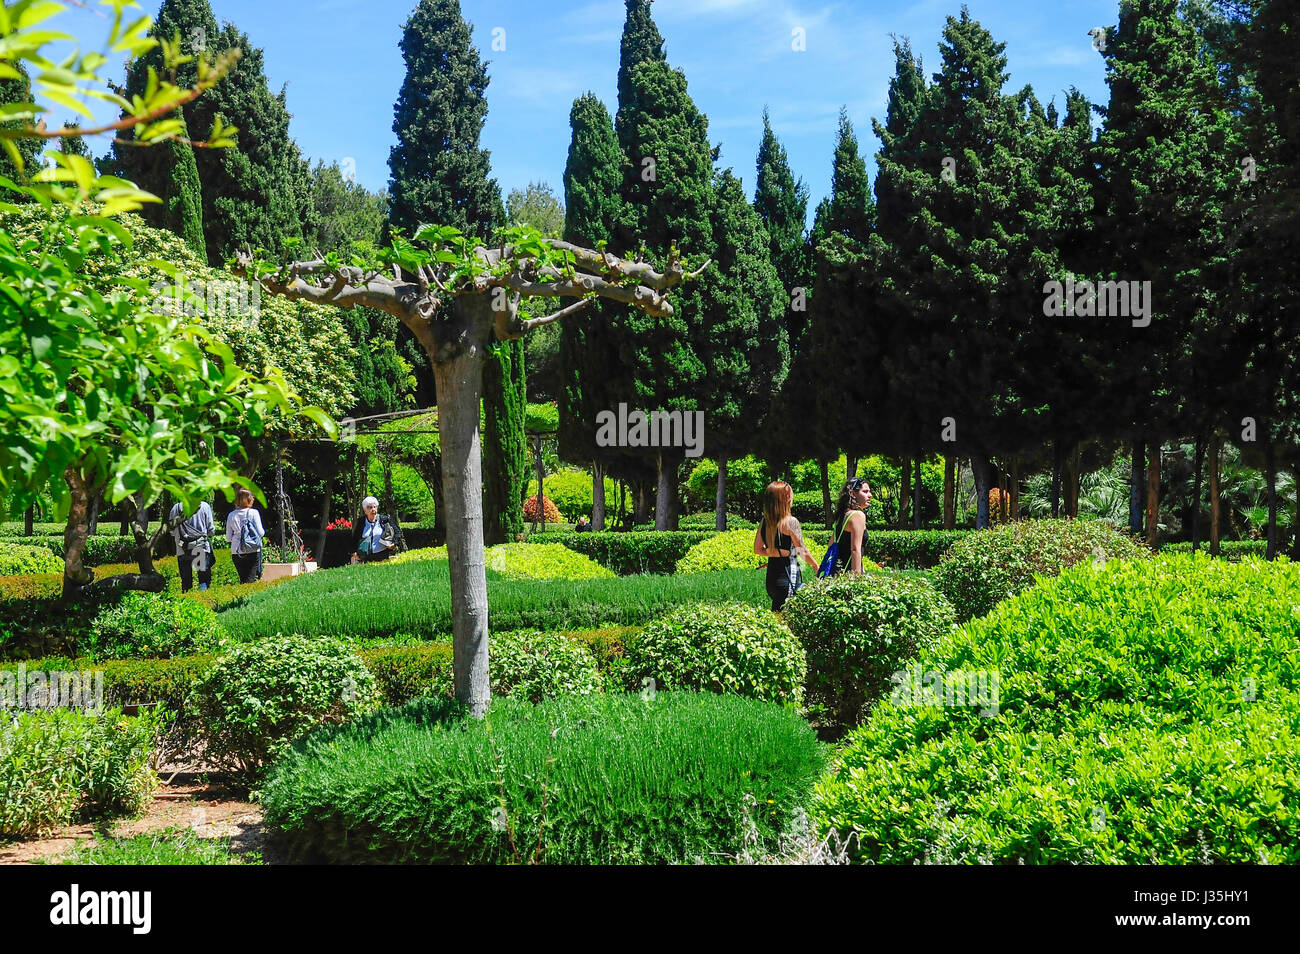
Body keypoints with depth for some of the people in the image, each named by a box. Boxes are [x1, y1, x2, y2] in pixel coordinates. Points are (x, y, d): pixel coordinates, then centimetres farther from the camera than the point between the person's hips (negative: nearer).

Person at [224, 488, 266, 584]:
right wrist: (263, 531, 15)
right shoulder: (253, 513, -6)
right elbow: (260, 533, -7)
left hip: (236, 553, 3)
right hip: (253, 551, -3)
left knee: (243, 580, 11)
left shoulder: (231, 515, 3)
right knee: (250, 580, -5)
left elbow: (228, 538, 6)